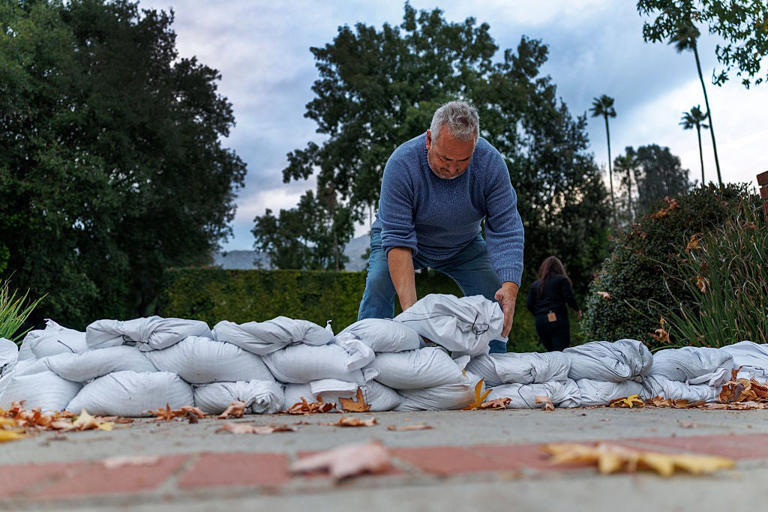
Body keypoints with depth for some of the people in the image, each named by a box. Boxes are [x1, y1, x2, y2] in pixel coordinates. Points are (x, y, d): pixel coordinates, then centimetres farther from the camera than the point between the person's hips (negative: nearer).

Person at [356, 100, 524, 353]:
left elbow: (506, 230, -28)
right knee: (379, 282, -27)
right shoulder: (401, 164, -35)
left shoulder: (491, 163, -28)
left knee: (496, 296, -14)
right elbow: (397, 238, -38)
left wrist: (510, 286, -45)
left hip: (463, 245, 2)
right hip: (408, 238, -2)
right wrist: (410, 307, -47)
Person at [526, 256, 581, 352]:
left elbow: (530, 305, 10)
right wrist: (577, 310, 13)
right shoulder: (561, 280, 4)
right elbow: (569, 298, -4)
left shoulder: (535, 284, 16)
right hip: (558, 320, -4)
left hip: (540, 322, 4)